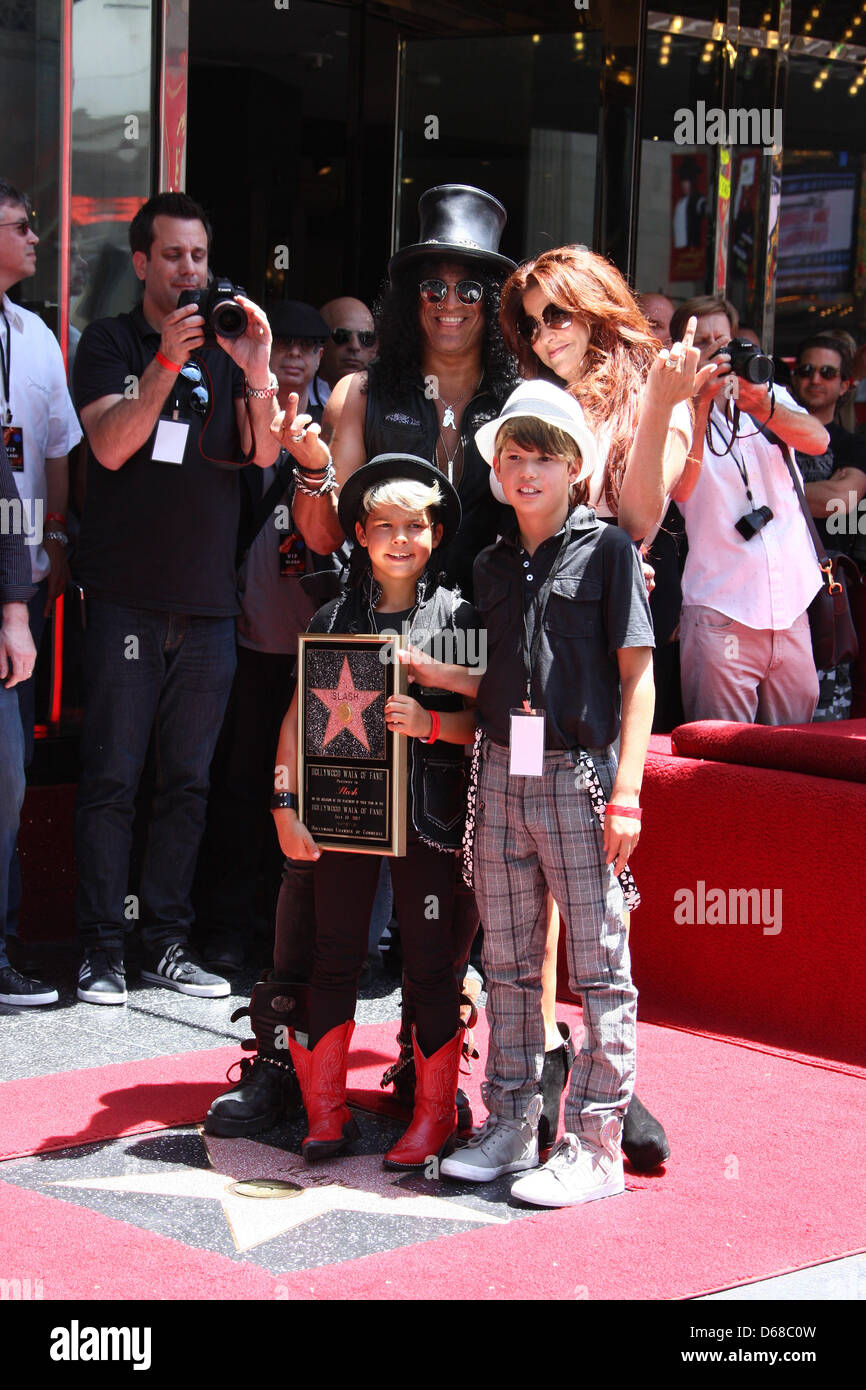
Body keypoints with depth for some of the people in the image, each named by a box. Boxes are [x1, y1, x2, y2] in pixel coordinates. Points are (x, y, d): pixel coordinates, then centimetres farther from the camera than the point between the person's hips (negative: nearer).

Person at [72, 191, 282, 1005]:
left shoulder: (226, 350, 12)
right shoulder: (109, 343, 5)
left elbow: (265, 454, 0)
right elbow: (111, 445, -10)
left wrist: (257, 371, -17)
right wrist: (168, 363, -20)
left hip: (208, 602, 4)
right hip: (126, 595, -3)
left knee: (187, 780, 6)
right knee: (111, 777, -4)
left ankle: (167, 941, 14)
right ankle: (102, 947, 1)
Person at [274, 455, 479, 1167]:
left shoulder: (457, 615, 1)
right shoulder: (333, 619, 9)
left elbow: (482, 717, -1)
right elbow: (298, 717, 9)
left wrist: (430, 722, -20)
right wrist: (286, 803, 1)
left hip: (426, 810, -3)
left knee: (429, 961, 2)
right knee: (335, 955, 7)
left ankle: (435, 1114, 14)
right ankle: (326, 1111, 17)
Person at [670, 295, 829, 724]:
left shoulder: (771, 399, 15)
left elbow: (818, 441, -5)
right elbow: (681, 488, -15)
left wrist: (762, 406, -22)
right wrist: (702, 403, -19)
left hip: (790, 608, 4)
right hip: (720, 611, -4)